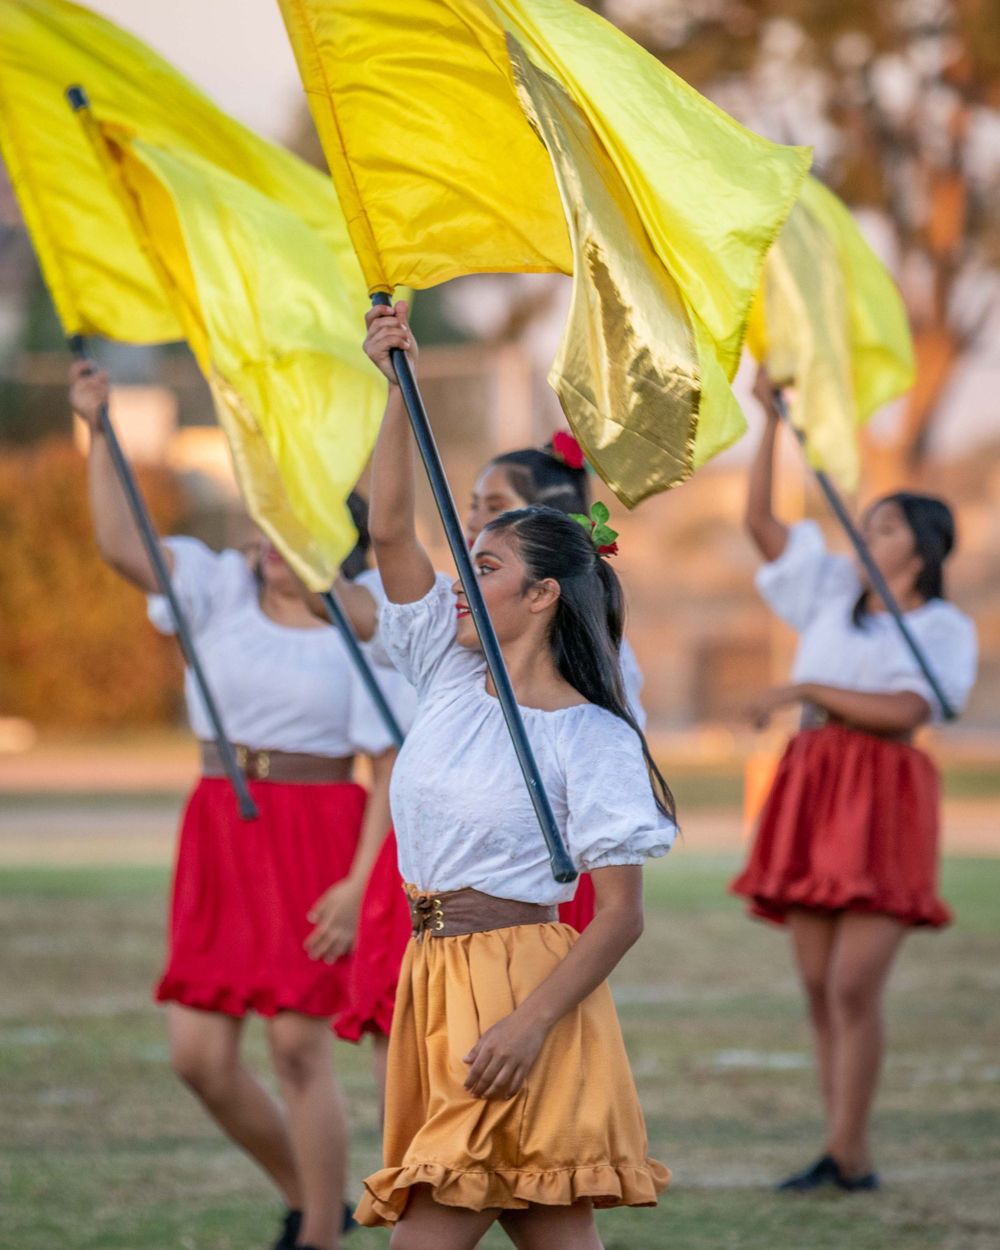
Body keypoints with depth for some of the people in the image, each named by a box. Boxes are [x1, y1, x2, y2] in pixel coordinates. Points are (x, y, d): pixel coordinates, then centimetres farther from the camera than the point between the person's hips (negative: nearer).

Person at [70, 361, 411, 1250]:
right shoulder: (222, 590, 6)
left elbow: (389, 769, -8)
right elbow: (121, 546, -3)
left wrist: (360, 882, -16)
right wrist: (100, 432, -9)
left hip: (317, 834, -5)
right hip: (220, 832, 5)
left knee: (299, 1045, -8)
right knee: (200, 1054, 2)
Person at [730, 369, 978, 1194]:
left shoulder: (945, 630, 2)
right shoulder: (834, 591, 17)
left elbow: (902, 712, -12)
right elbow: (760, 521, 16)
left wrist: (807, 690, -11)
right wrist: (772, 422, 12)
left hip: (884, 801, -5)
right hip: (812, 794, 5)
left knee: (855, 983, -14)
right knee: (820, 987, 1)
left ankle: (847, 1155, -13)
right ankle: (850, 1157, 3)